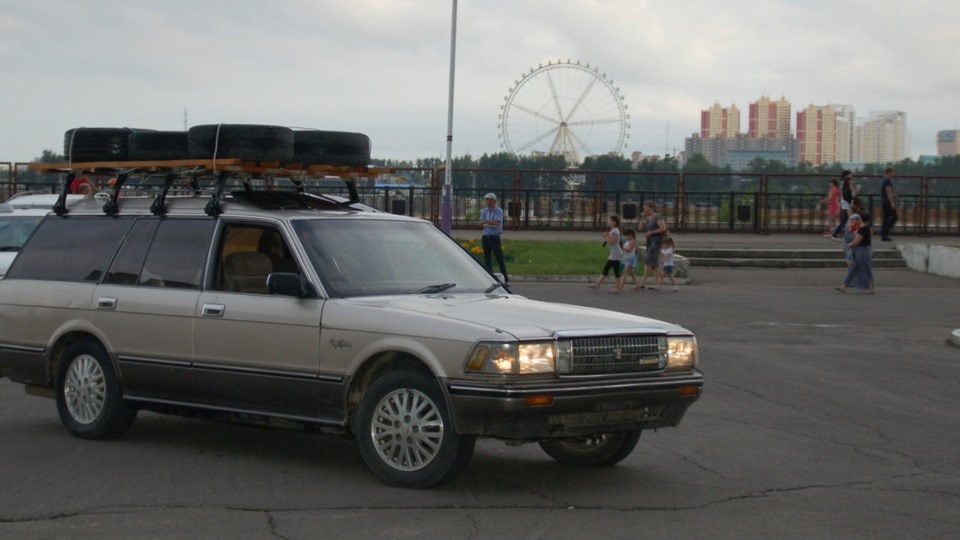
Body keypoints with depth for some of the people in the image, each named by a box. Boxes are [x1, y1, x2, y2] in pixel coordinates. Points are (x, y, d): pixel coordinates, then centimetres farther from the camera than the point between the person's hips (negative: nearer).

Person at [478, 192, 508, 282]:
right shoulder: (484, 211, 10)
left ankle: (505, 279, -3)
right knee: (486, 259, 7)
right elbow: (481, 223, 2)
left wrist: (486, 221, -12)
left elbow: (496, 223, -19)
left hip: (495, 238, -5)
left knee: (499, 259, -6)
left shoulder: (499, 211, -6)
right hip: (486, 237, 5)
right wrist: (491, 223, -11)